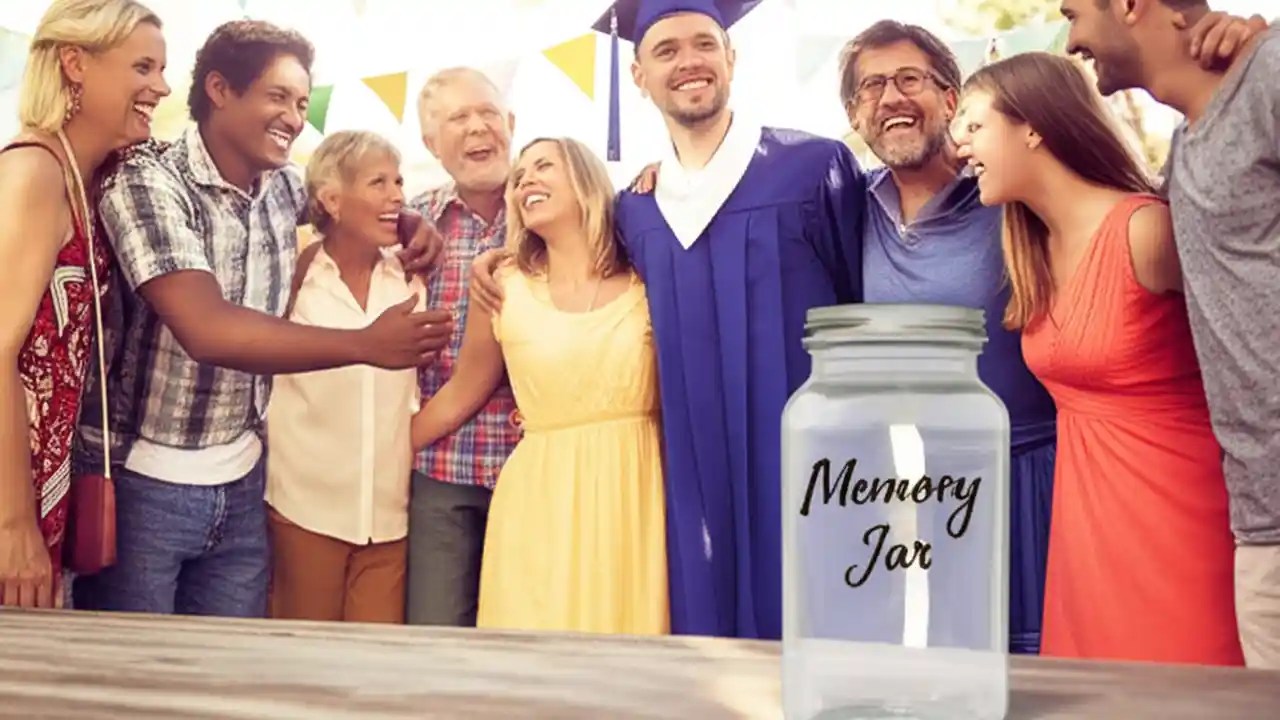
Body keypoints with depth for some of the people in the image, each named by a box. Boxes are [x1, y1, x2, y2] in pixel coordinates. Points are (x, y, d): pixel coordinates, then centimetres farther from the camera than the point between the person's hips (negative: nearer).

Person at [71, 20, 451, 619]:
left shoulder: (284, 187, 3)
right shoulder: (147, 180, -16)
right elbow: (207, 330, -29)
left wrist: (412, 222, 2)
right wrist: (368, 345, -30)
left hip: (241, 484, 6)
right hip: (142, 483, -6)